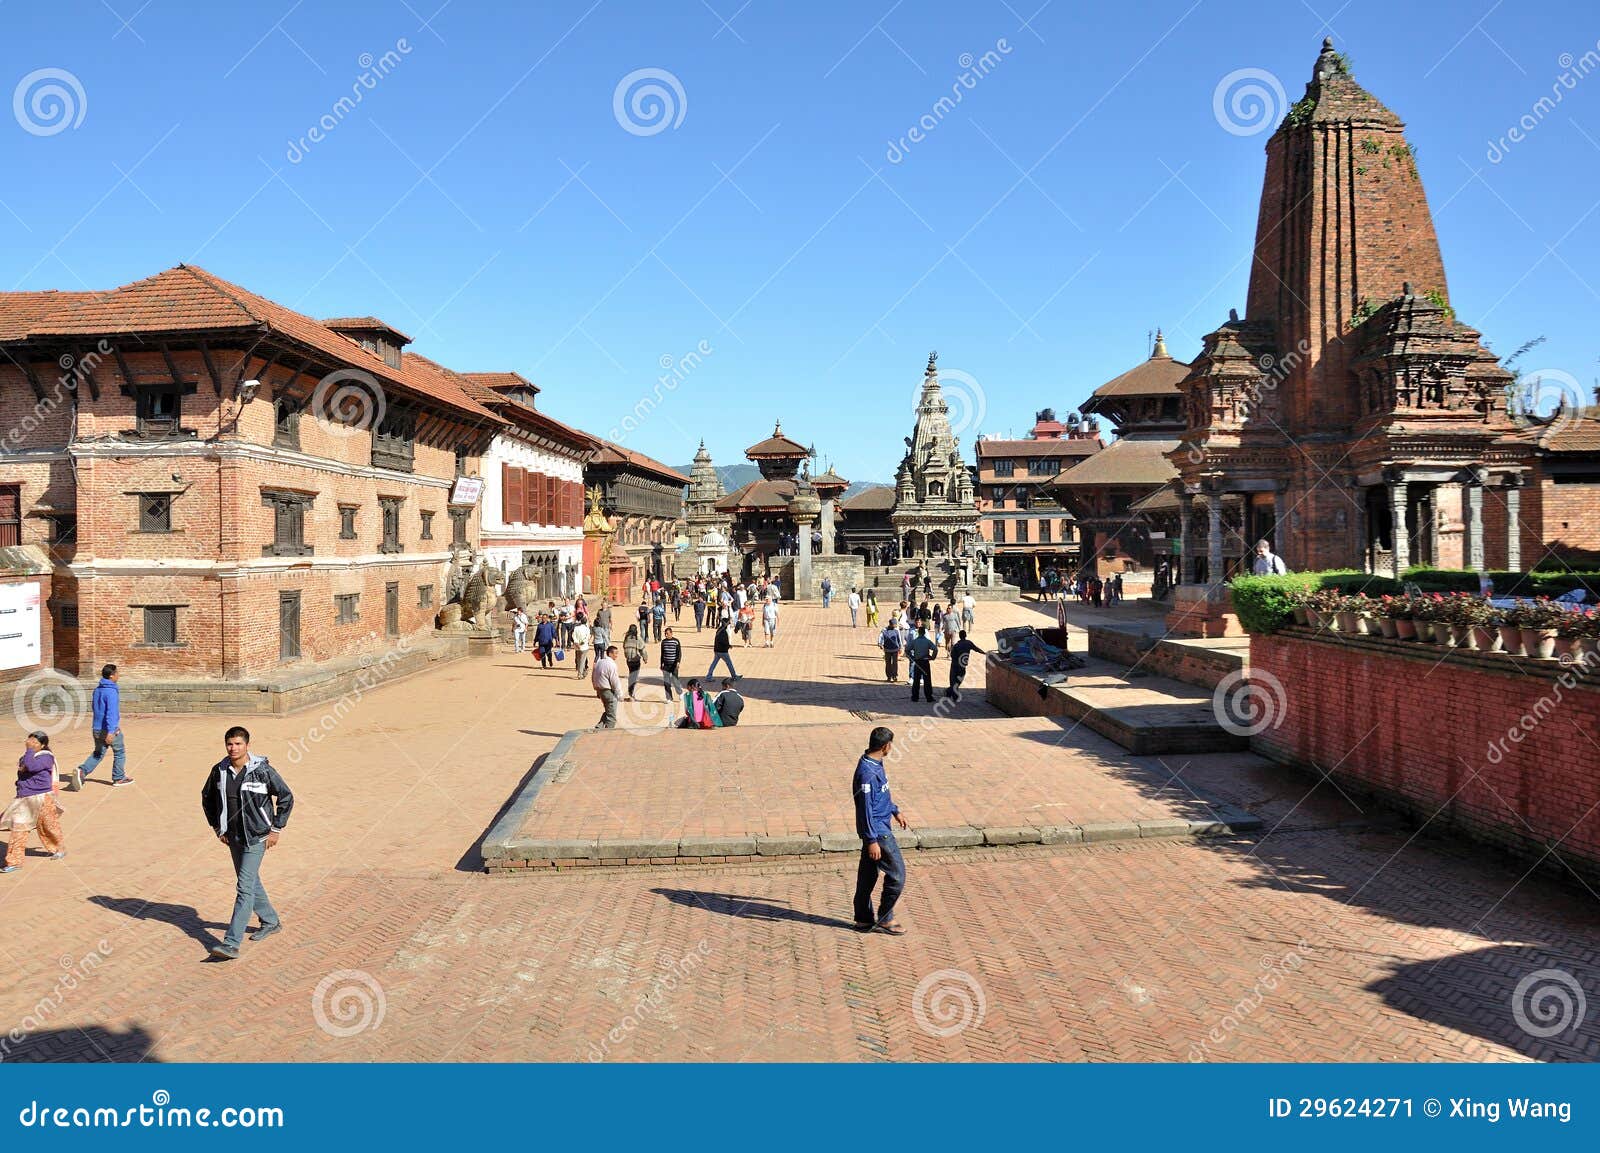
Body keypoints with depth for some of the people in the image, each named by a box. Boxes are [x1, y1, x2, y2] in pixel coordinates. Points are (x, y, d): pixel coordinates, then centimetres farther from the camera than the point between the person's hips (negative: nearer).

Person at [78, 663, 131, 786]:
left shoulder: (97, 689, 8)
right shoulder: (112, 692, -20)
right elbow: (111, 712, -27)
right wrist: (110, 732, -31)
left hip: (97, 728, 7)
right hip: (111, 729, -7)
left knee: (98, 753, 16)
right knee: (119, 753, 9)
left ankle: (82, 770, -5)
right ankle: (119, 778, 16)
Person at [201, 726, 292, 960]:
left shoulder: (262, 769, -14)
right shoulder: (219, 770, -2)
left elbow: (286, 798, -6)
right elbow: (207, 798, 17)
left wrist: (276, 829, -7)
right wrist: (217, 827, 12)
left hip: (256, 837, -6)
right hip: (233, 837, 6)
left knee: (244, 888, -9)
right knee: (250, 882, 18)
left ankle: (232, 943, -9)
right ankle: (270, 921, 37)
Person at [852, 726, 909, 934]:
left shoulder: (875, 764, 5)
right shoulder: (867, 773, -26)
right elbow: (865, 809, -24)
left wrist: (895, 810, 29)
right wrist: (872, 840, -22)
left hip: (879, 828, 10)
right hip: (878, 831, -10)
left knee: (868, 874, 15)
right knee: (897, 874, 0)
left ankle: (864, 920, 25)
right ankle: (885, 918, 13)